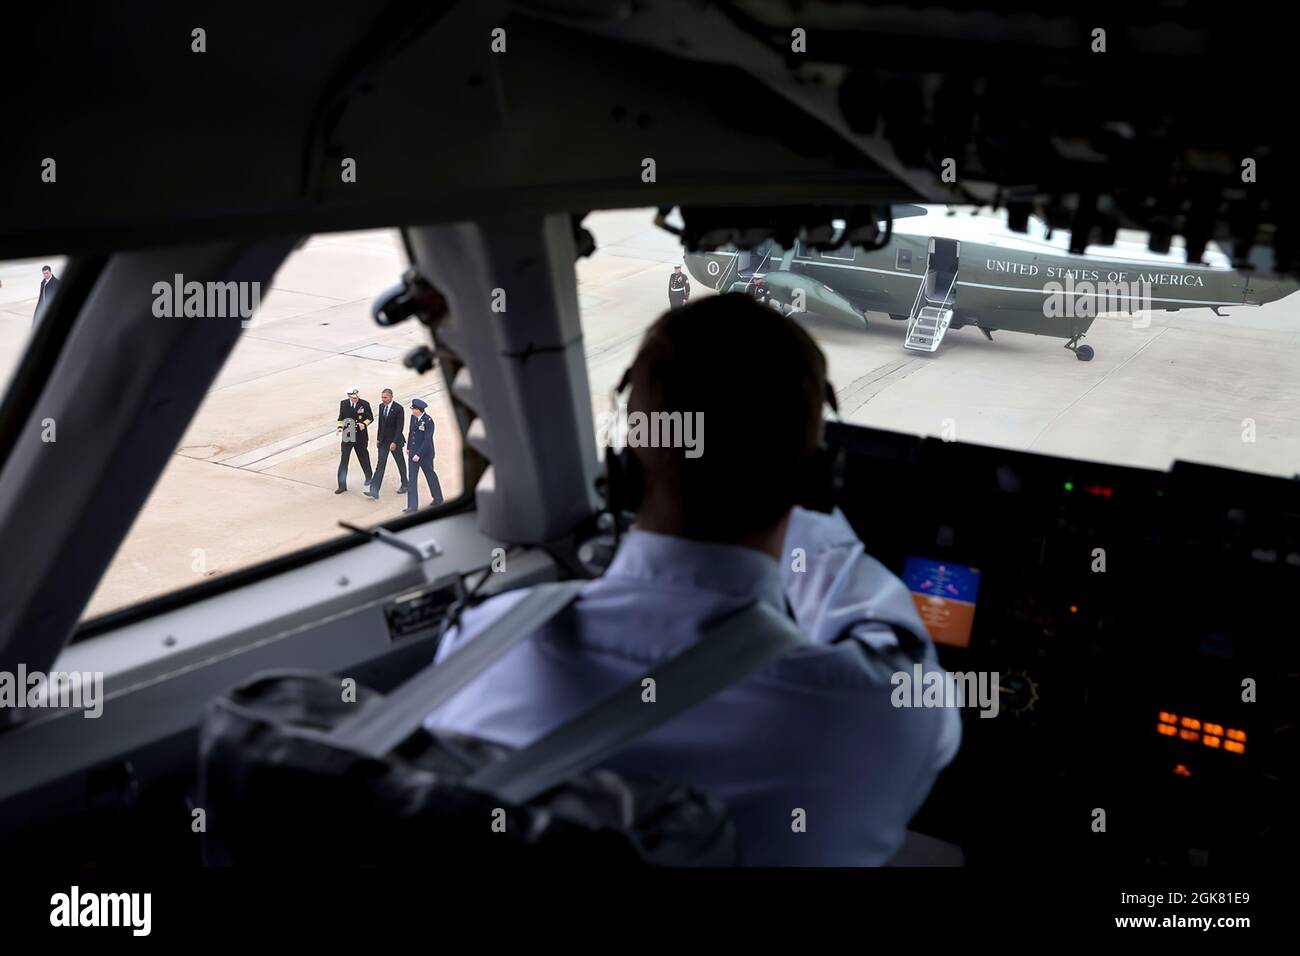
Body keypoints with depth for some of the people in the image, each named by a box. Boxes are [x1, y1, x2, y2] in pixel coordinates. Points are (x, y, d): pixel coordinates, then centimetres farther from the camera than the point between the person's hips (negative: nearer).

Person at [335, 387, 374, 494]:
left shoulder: (365, 404, -7)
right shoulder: (343, 404, 0)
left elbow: (370, 418, 2)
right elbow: (341, 418, 11)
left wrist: (364, 424, -17)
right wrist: (340, 427, -7)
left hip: (360, 437, -1)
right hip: (347, 436, 1)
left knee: (363, 457, 16)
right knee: (343, 460, -4)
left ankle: (368, 477, 42)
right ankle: (342, 485, 0)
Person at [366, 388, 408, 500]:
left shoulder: (398, 409, -16)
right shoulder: (381, 406, 3)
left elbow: (399, 427, -18)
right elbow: (380, 423, 12)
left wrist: (394, 442, -21)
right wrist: (378, 438, 10)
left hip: (395, 440, -5)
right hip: (383, 440, 5)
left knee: (400, 463, 12)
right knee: (380, 464, -3)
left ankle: (404, 485, 33)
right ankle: (374, 491, -11)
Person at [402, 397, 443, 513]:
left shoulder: (428, 420, -19)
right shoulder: (413, 417, 1)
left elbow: (427, 439, -21)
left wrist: (418, 454, -21)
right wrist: (408, 447, 15)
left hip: (425, 454, -6)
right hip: (414, 453, 6)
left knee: (430, 475, 11)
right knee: (412, 478, 4)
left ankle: (438, 498, 29)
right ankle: (412, 506, 11)